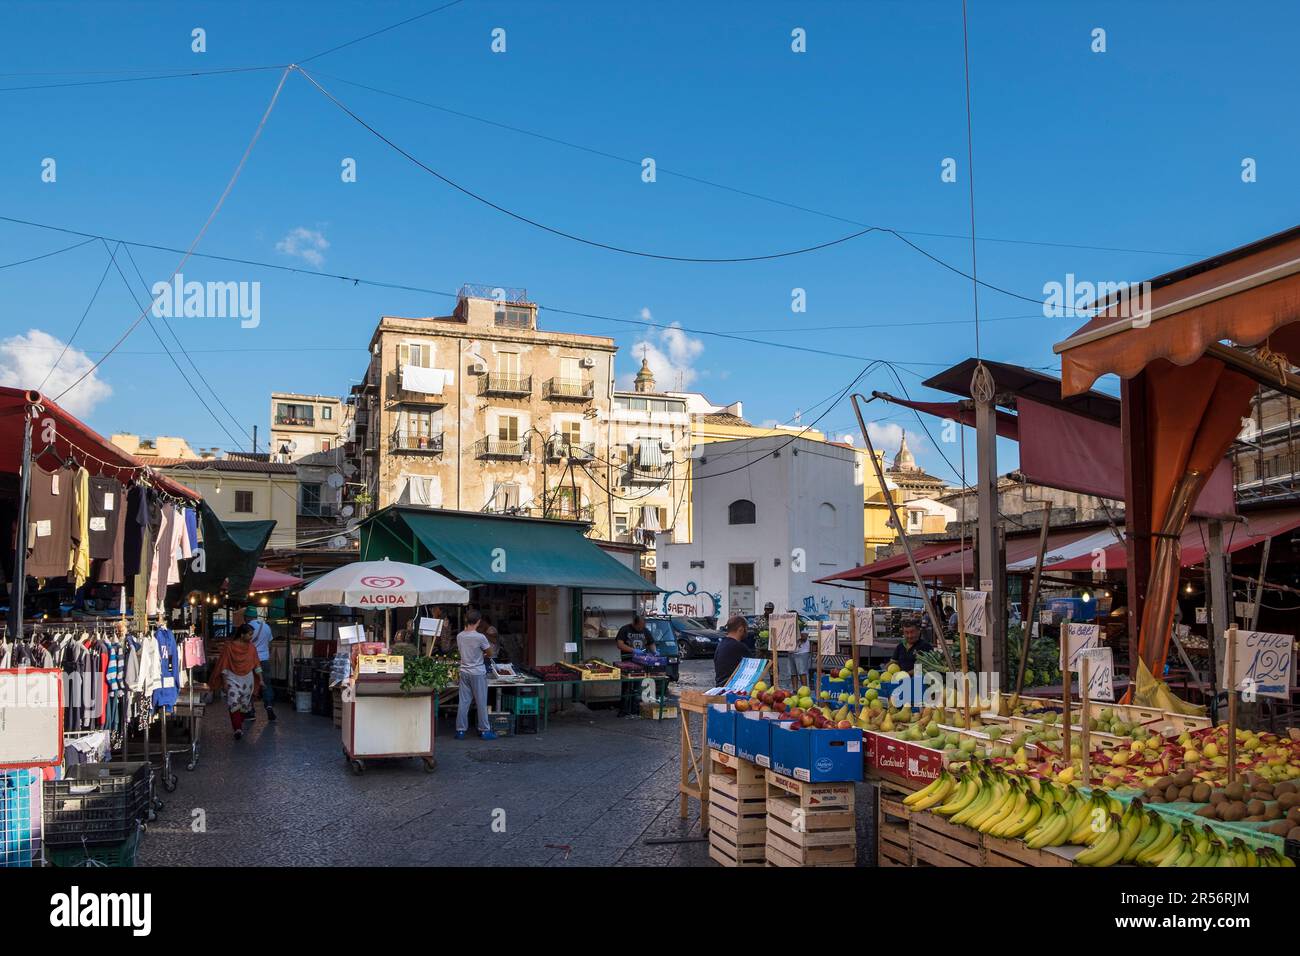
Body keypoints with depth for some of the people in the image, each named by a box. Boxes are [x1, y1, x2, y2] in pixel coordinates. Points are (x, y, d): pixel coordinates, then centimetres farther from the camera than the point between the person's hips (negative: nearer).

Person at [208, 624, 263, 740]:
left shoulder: (251, 647, 2)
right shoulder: (229, 646, -8)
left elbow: (257, 665, 6)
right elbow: (224, 666, -6)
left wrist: (261, 679, 4)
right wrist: (224, 682, -8)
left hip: (247, 679, 4)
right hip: (233, 679, -4)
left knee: (244, 704, 8)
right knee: (234, 703, -16)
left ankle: (239, 725, 26)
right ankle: (237, 729, -16)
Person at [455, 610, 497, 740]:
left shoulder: (459, 636, 1)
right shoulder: (480, 637, -16)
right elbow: (490, 653, -5)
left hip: (464, 672, 5)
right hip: (478, 673, -5)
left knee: (463, 702, 7)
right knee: (481, 703, 4)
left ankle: (460, 730, 10)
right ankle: (484, 730, 10)